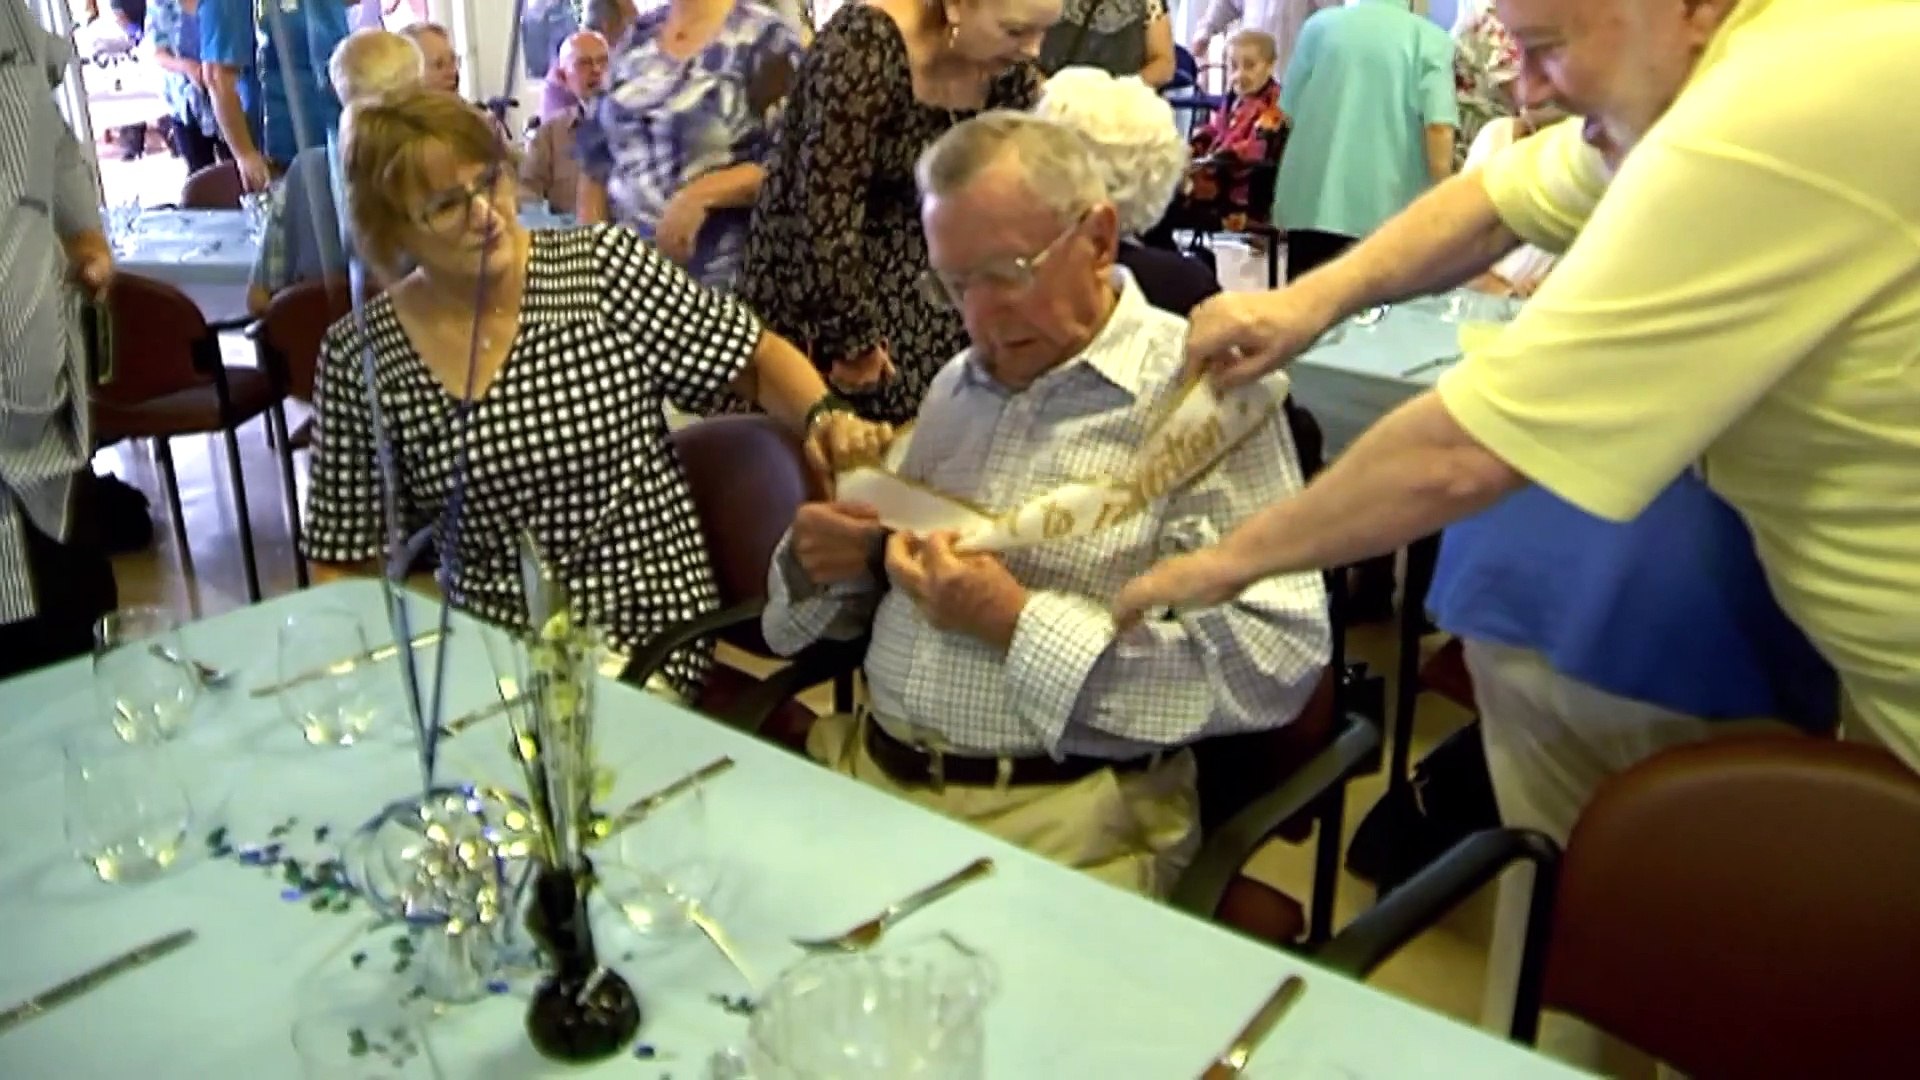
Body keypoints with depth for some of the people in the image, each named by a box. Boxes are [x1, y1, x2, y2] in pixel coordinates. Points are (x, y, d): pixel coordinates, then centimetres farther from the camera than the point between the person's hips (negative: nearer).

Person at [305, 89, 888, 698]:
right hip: (478, 646, 3)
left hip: (645, 639, -2)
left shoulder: (603, 266, -7)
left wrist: (824, 418, -21)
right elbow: (343, 563, 4)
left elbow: (759, 359, 0)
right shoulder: (359, 354, -2)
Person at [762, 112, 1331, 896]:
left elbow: (1276, 661, -15)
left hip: (1069, 810, -6)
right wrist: (832, 561, 2)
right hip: (866, 766, 6)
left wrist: (1018, 623, -17)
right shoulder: (960, 382, 16)